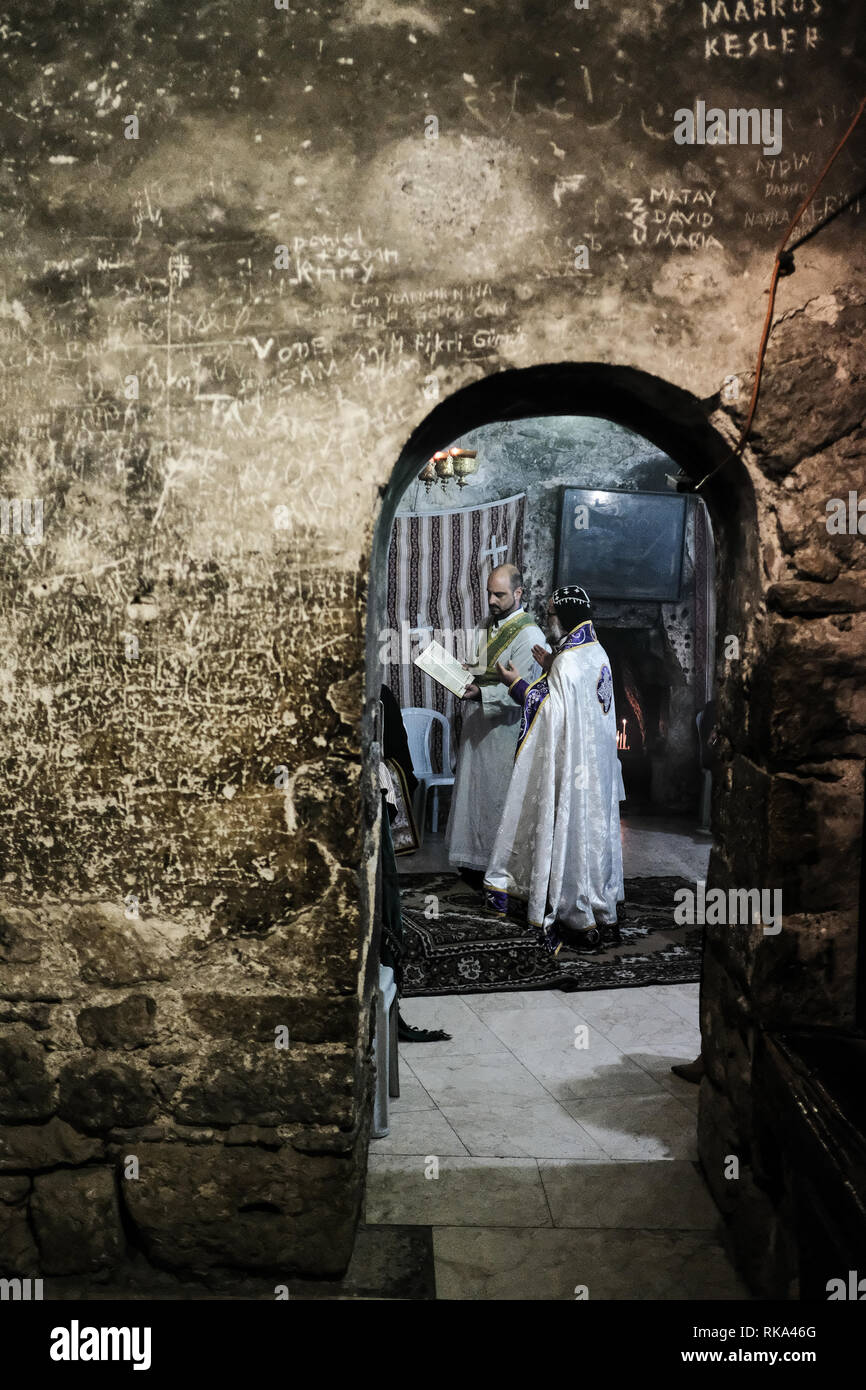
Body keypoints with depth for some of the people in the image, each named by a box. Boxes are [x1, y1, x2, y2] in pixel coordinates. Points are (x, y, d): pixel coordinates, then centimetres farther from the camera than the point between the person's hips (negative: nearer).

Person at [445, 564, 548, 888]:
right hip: (478, 726, 8)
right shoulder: (493, 624, 11)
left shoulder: (529, 636, -16)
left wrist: (480, 692, -33)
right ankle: (474, 860, 26)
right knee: (475, 792, 14)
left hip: (503, 731, -8)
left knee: (497, 799, 2)